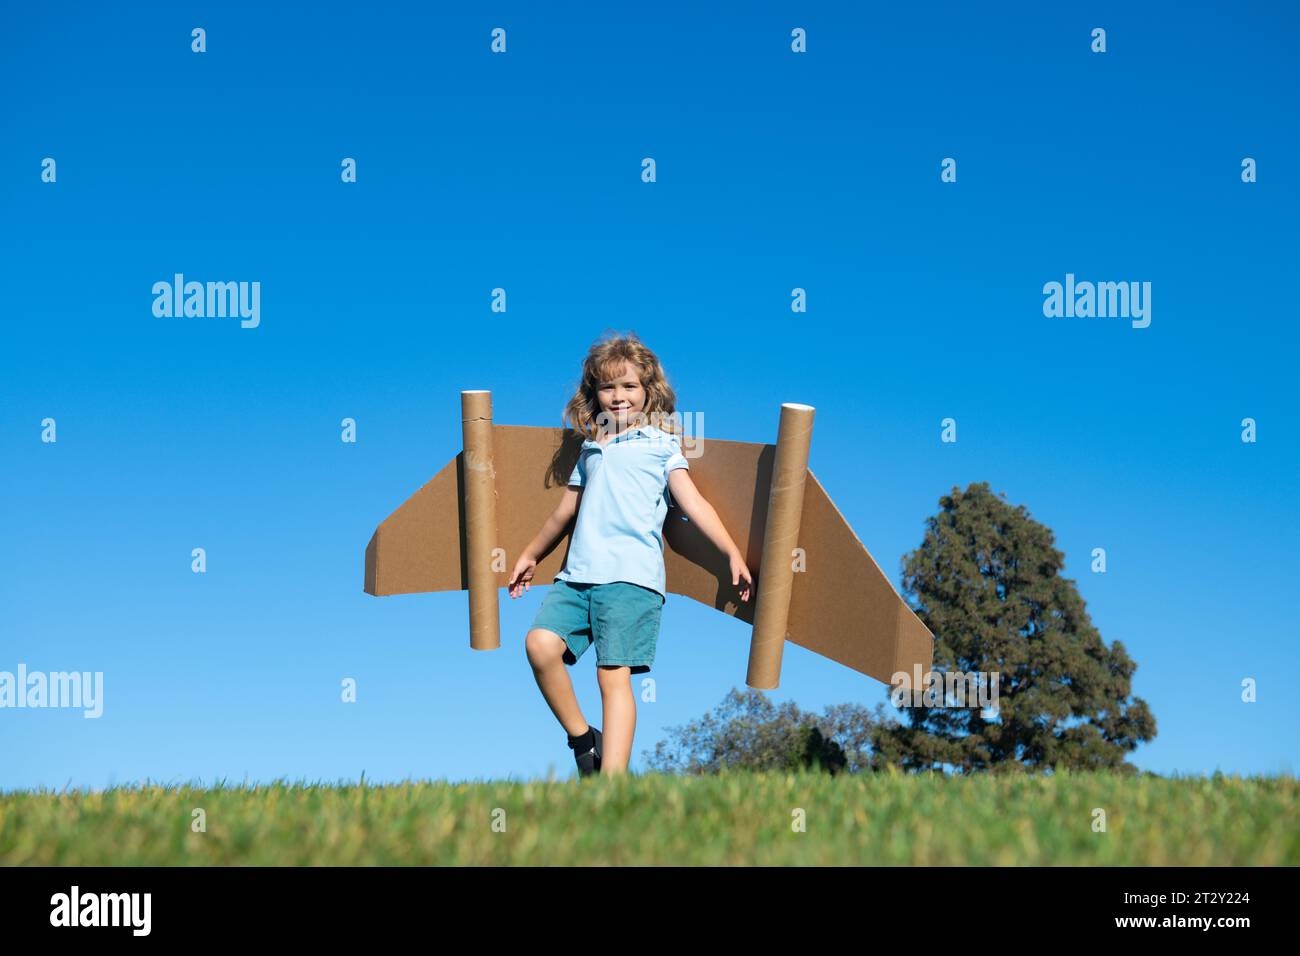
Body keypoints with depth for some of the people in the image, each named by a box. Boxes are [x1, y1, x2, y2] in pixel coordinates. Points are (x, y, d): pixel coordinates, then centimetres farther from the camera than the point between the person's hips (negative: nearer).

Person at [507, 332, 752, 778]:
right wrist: (531, 554, 47)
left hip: (630, 574, -4)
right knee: (540, 642, -20)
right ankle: (582, 740, -3)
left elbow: (693, 503, 7)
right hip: (577, 573, 4)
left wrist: (732, 553, -4)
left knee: (613, 675, -15)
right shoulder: (591, 449, 27)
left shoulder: (660, 444, 14)